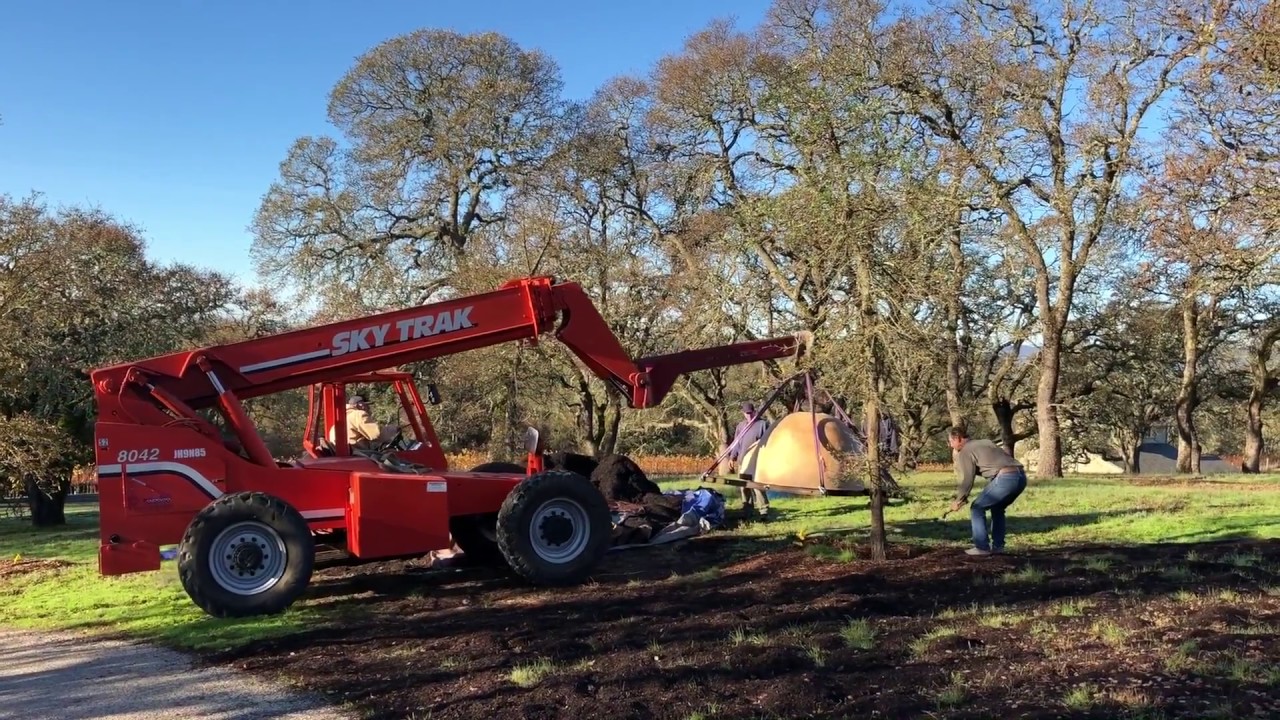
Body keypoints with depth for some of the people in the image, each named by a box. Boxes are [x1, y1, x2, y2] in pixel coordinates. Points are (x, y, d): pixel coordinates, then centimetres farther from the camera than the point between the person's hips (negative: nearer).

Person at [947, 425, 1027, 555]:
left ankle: (982, 547, 3)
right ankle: (998, 545, 24)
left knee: (977, 508, 6)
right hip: (1021, 476, 8)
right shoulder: (985, 442, 29)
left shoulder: (965, 452, 5)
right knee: (997, 508, 27)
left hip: (1005, 478, -8)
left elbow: (967, 480, 0)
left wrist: (958, 501, 12)